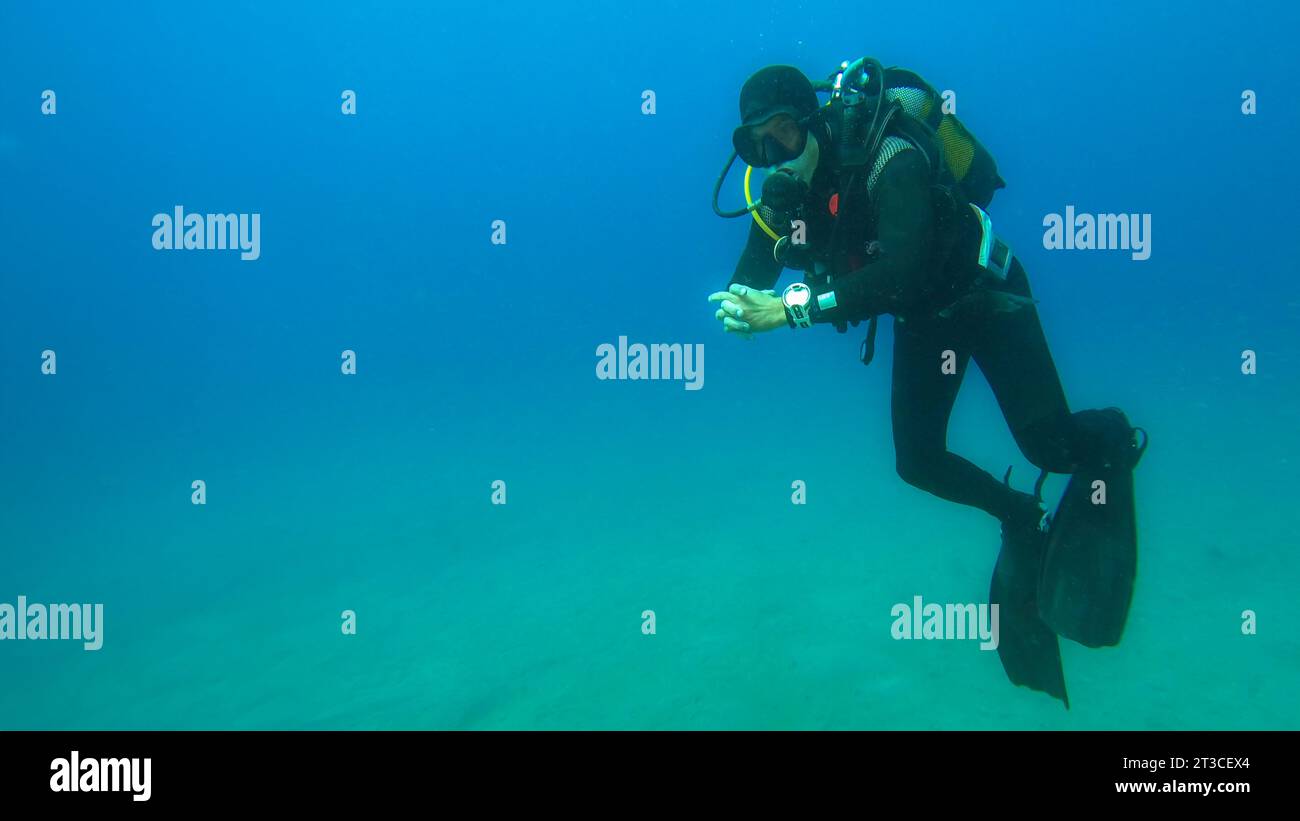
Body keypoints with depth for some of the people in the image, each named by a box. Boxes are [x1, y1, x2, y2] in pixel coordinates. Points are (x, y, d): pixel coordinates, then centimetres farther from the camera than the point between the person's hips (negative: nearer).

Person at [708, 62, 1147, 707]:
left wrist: (796, 308, -51)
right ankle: (1019, 515, 27)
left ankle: (1111, 436, 28)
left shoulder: (887, 159, -34)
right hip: (923, 320, 6)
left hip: (984, 292, -6)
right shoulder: (786, 186, -13)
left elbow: (900, 273, -45)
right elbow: (753, 269, -10)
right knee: (917, 463, -1)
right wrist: (738, 302, -34)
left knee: (1051, 447, -10)